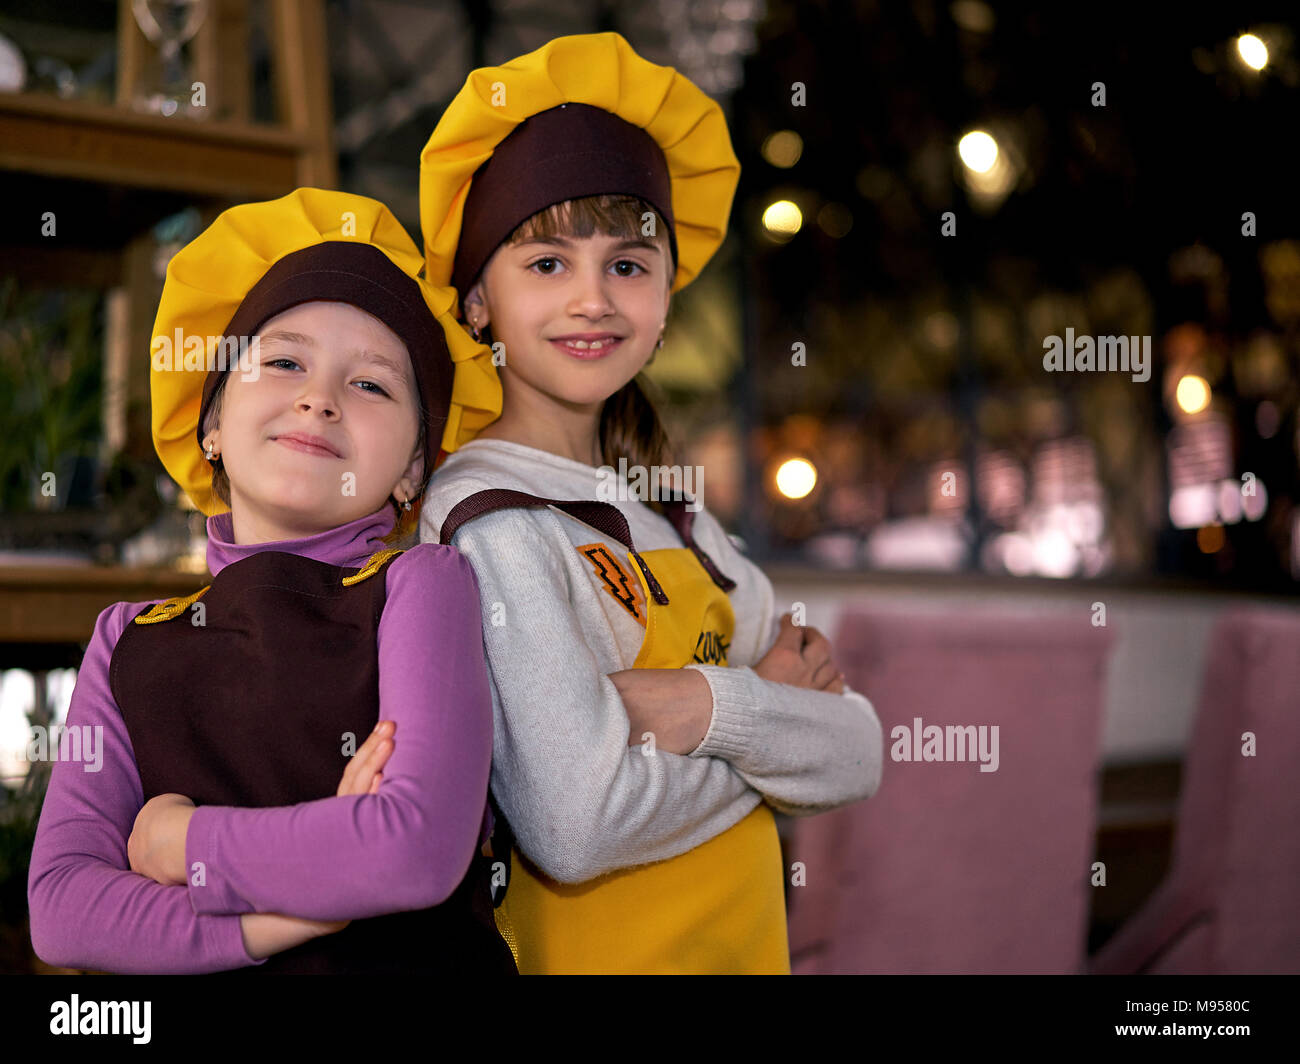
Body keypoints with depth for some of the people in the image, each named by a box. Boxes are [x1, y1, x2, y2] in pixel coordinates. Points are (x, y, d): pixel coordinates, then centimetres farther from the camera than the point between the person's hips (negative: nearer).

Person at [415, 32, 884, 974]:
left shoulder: (675, 519, 5)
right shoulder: (492, 522, -16)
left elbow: (858, 759, -1)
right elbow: (576, 825, -28)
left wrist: (713, 710, -20)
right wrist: (781, 715, -13)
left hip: (742, 944, 6)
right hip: (597, 950, -6)